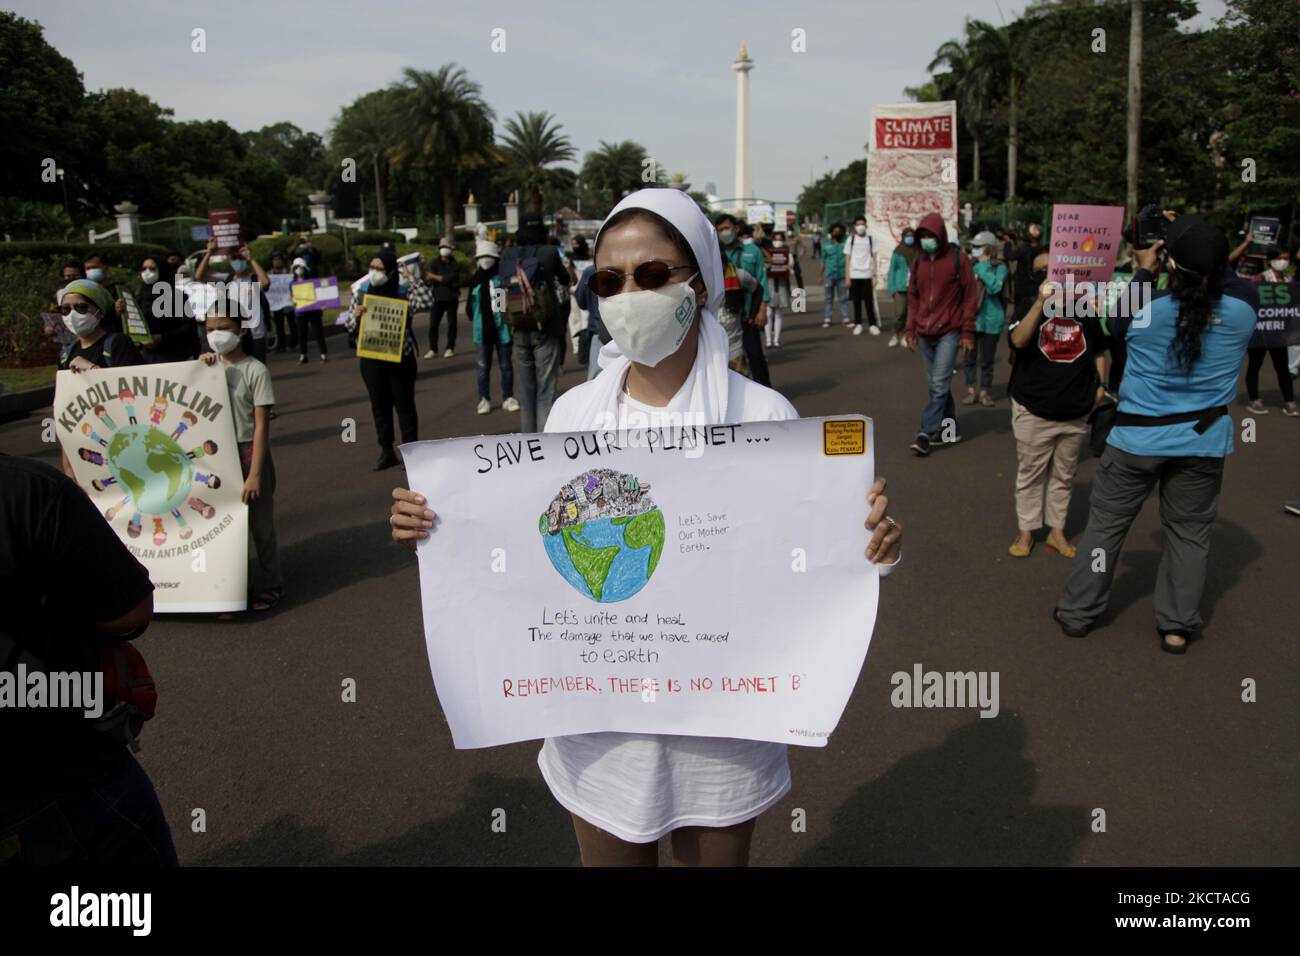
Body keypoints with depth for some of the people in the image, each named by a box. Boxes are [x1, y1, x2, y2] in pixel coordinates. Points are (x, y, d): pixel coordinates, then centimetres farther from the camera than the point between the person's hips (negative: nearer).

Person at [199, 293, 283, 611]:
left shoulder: (255, 371, -11)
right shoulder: (209, 366, 7)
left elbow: (261, 427, -13)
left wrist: (255, 474, -17)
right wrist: (200, 369, -8)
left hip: (248, 452, -5)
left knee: (259, 522, 5)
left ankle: (269, 585, 19)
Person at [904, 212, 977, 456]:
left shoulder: (958, 260, -5)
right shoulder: (919, 261, 9)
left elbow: (969, 297, -4)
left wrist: (968, 331, -7)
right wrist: (911, 329, 8)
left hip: (949, 332, -5)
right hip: (925, 334, 5)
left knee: (939, 384, -9)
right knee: (937, 384, 11)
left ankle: (926, 433, -8)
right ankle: (950, 430, 22)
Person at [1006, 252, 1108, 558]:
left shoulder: (1085, 311, 6)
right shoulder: (1030, 308, -4)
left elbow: (1098, 352, 17)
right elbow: (1018, 340, -25)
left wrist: (1100, 385, 5)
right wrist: (1041, 302, -33)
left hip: (1076, 411, 3)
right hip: (1034, 410, -3)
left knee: (1063, 475, 12)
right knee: (1030, 474, 8)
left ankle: (1057, 532, 23)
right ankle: (1026, 531, 19)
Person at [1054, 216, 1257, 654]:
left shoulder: (1143, 308, -13)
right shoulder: (1243, 307, -9)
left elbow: (1119, 321, 11)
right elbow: (1221, 282, 15)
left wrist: (1144, 268, 15)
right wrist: (1196, 245, 11)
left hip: (1137, 437, -1)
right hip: (1204, 440, 1)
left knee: (1105, 525, 11)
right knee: (1189, 533, 12)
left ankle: (1077, 613, 20)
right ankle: (1176, 627, 19)